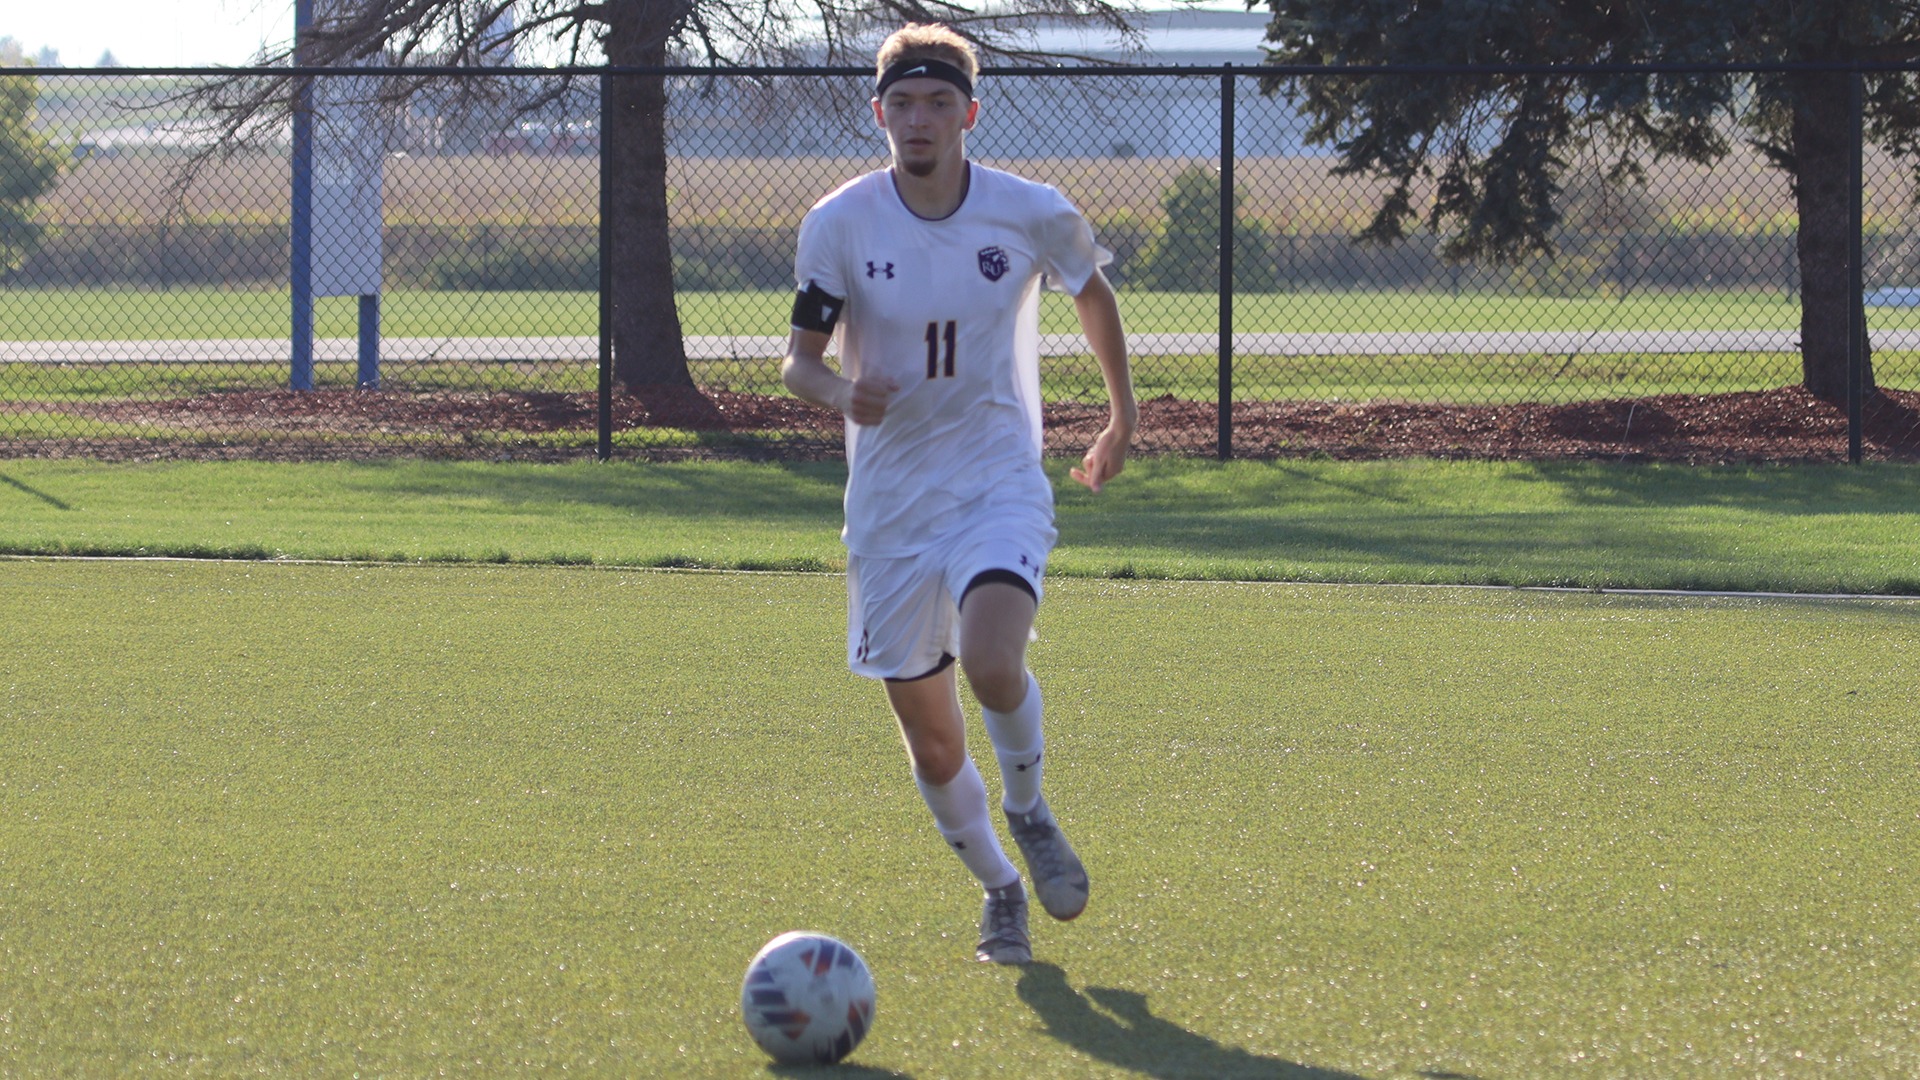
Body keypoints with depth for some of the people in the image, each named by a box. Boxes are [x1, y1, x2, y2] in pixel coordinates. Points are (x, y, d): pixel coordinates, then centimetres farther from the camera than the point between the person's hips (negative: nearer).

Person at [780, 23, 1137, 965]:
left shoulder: (1033, 215, -6)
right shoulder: (839, 224, -7)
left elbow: (1091, 292, 15)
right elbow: (798, 359, -1)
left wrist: (1123, 415, 21)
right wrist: (838, 391, -24)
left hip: (1000, 484, -2)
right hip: (889, 502, 2)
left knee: (991, 660, -29)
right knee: (930, 742, 4)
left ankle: (1027, 809, 2)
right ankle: (998, 888, 31)